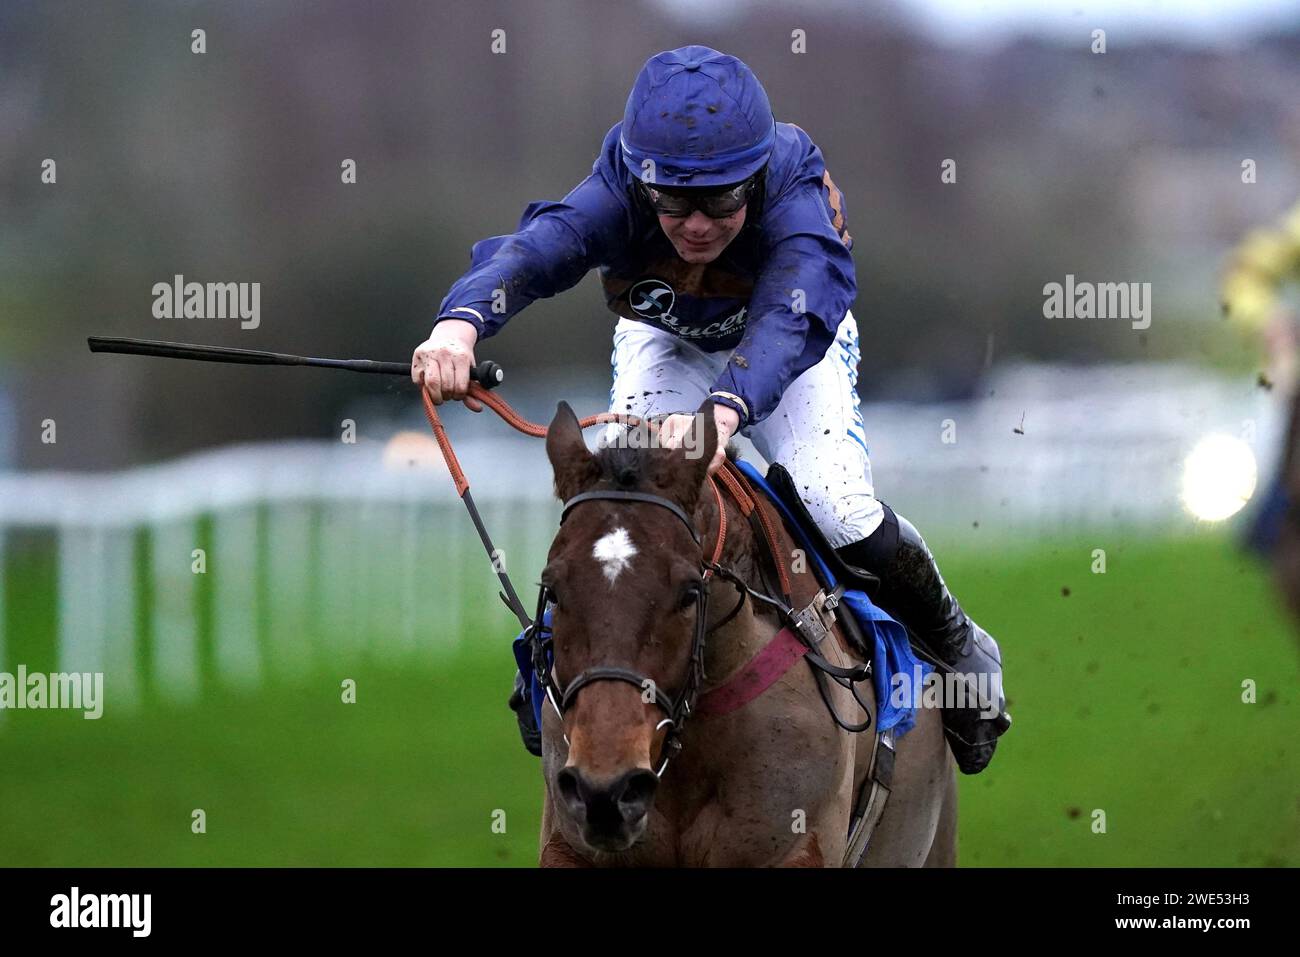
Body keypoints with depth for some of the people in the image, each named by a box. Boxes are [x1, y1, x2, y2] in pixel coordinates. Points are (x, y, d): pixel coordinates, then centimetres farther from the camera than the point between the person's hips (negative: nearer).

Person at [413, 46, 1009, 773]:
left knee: (837, 508, -20)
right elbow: (533, 248, -56)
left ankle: (958, 649, 8)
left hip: (790, 344, -1)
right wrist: (461, 322, -78)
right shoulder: (617, 193, -37)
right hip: (665, 341, 2)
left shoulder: (794, 192, -42)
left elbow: (793, 318, -59)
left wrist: (722, 411, -79)